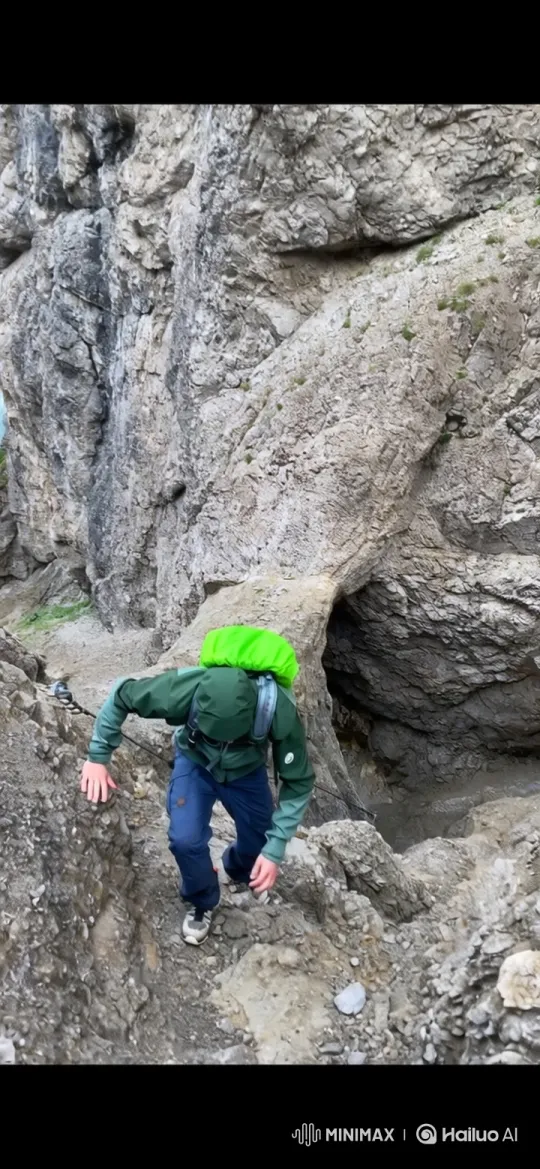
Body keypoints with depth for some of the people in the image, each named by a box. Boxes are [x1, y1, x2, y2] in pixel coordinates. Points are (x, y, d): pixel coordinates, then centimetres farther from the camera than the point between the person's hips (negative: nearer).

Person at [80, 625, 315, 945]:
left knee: (259, 843, 9)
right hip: (194, 762, 0)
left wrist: (275, 850, -28)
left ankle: (240, 870, 47)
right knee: (186, 839, -16)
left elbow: (299, 783, -25)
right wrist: (98, 757, -18)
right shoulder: (184, 689, -42)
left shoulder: (281, 713, -41)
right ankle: (203, 902, 16)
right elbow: (121, 695, -22)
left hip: (247, 770, 1)